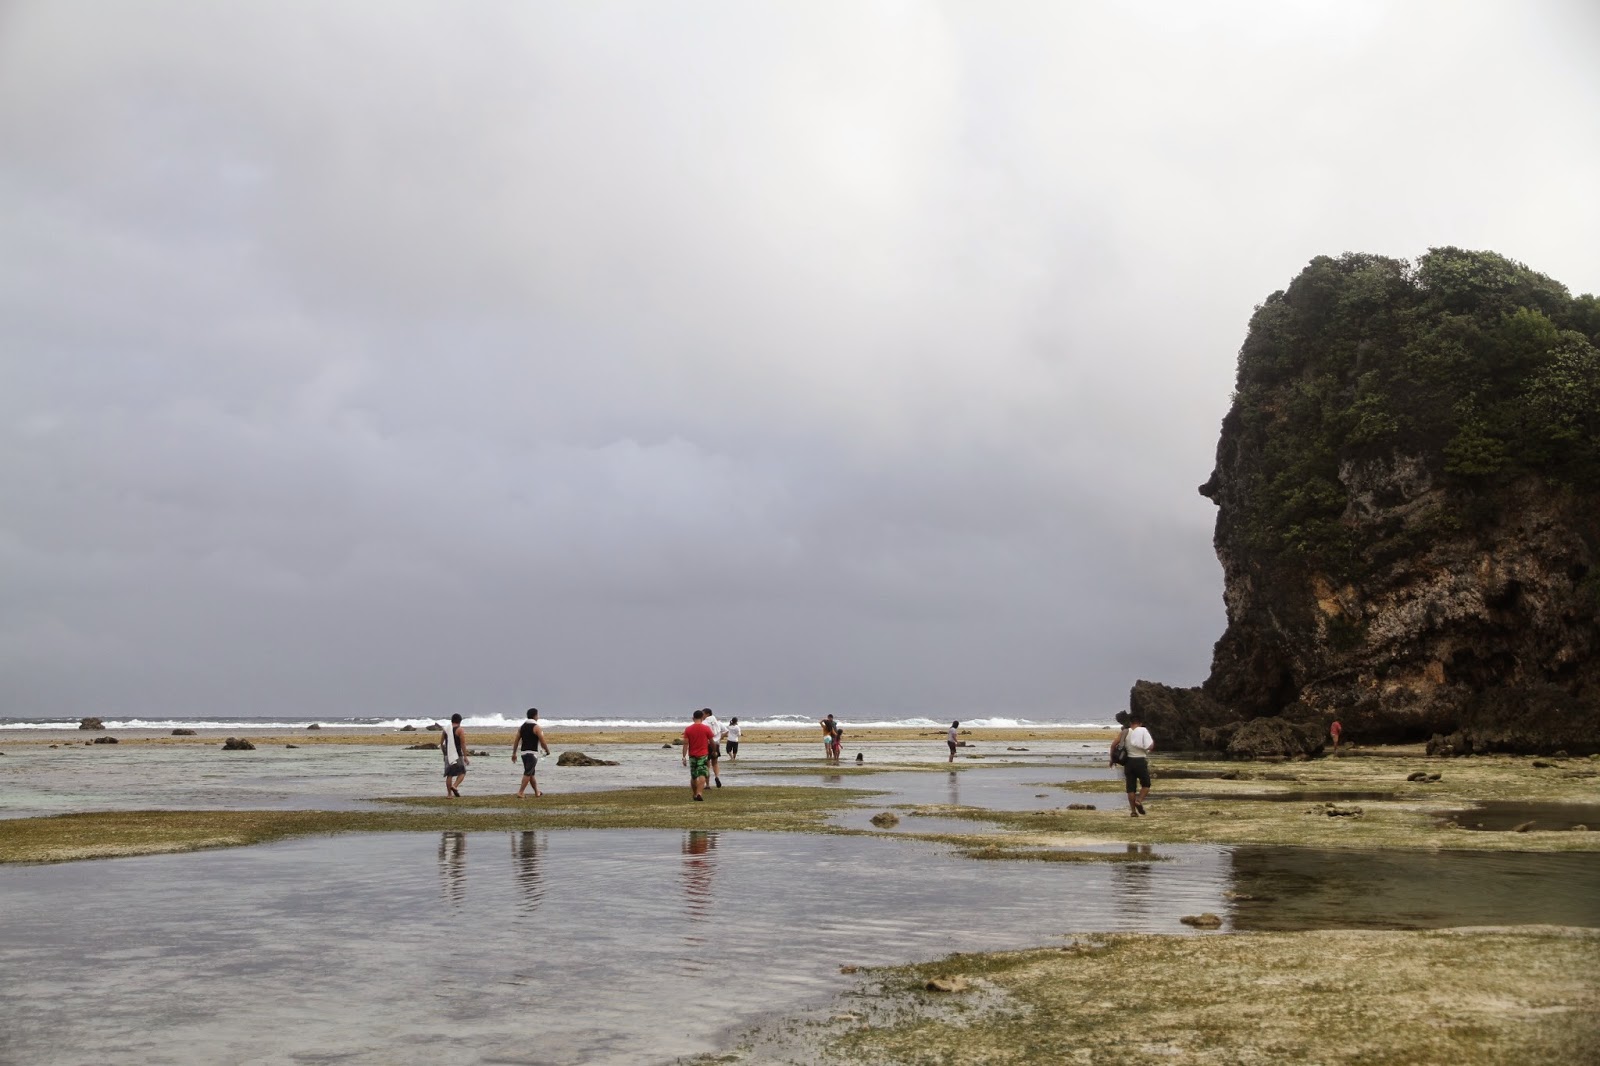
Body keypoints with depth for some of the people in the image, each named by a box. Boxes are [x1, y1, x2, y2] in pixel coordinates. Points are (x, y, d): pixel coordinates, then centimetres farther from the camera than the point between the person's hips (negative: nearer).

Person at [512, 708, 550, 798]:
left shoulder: (522, 726, 10)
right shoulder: (536, 727, -10)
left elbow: (516, 741, 7)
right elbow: (542, 742, -11)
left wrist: (514, 753, 11)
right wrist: (547, 750, 6)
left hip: (524, 753, 7)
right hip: (532, 753, -7)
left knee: (531, 773, 17)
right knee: (527, 774, -9)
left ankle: (537, 792, 28)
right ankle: (520, 793, -17)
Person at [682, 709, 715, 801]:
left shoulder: (688, 729, 0)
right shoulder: (706, 728, -4)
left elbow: (686, 744, -5)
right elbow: (711, 742, 3)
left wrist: (684, 757, -5)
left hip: (692, 756, 3)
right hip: (703, 755, -3)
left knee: (693, 776, 15)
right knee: (702, 775, -8)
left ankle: (695, 794, 25)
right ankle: (699, 793, -24)